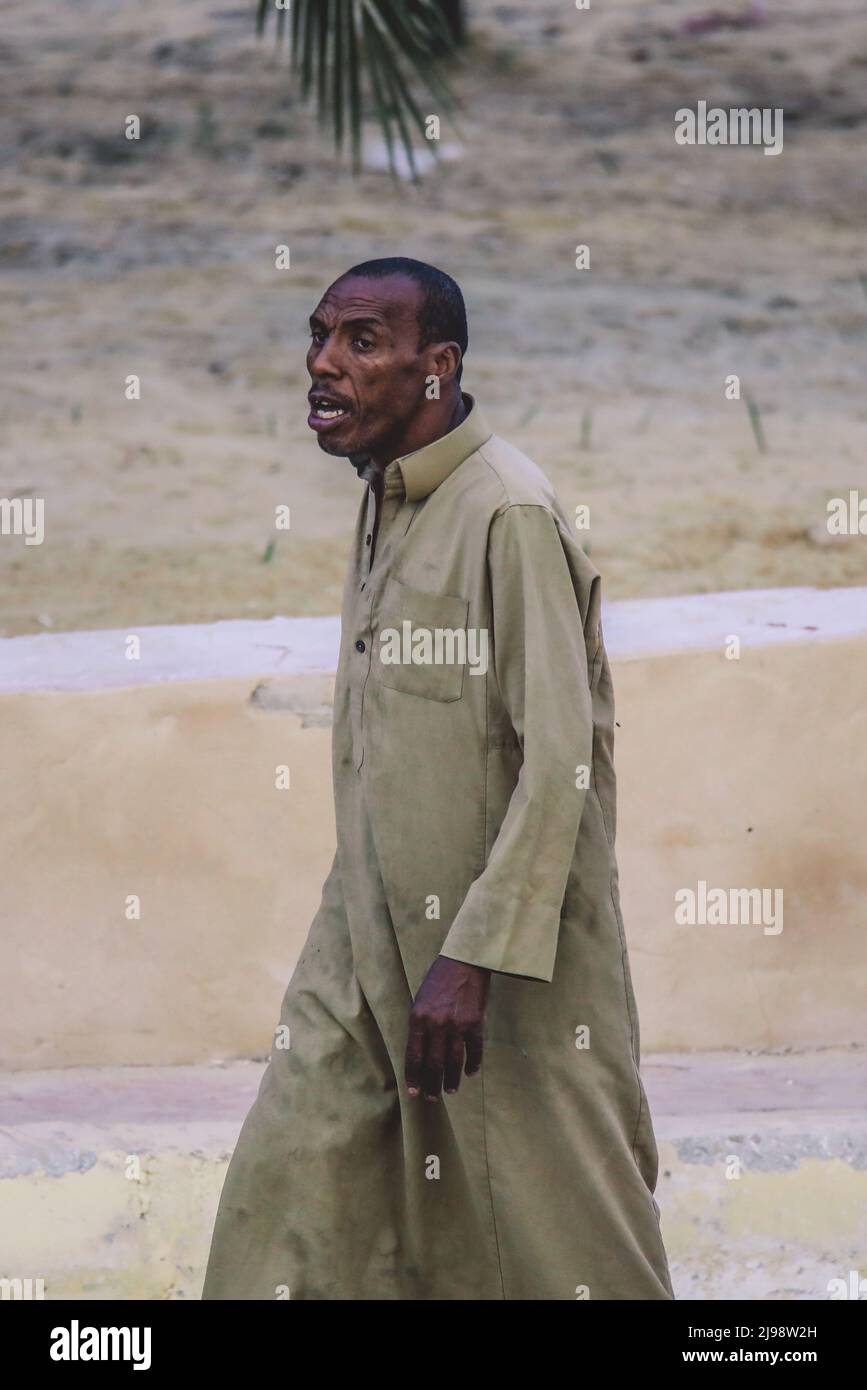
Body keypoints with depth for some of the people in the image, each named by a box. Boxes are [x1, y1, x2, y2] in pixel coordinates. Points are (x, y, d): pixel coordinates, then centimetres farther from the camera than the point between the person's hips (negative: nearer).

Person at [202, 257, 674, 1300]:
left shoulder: (509, 513, -17)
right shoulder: (383, 503, 11)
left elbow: (559, 760, -22)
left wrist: (473, 959, -25)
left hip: (508, 940, -8)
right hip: (372, 929, 8)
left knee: (551, 1213, 1)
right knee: (291, 1172, 5)